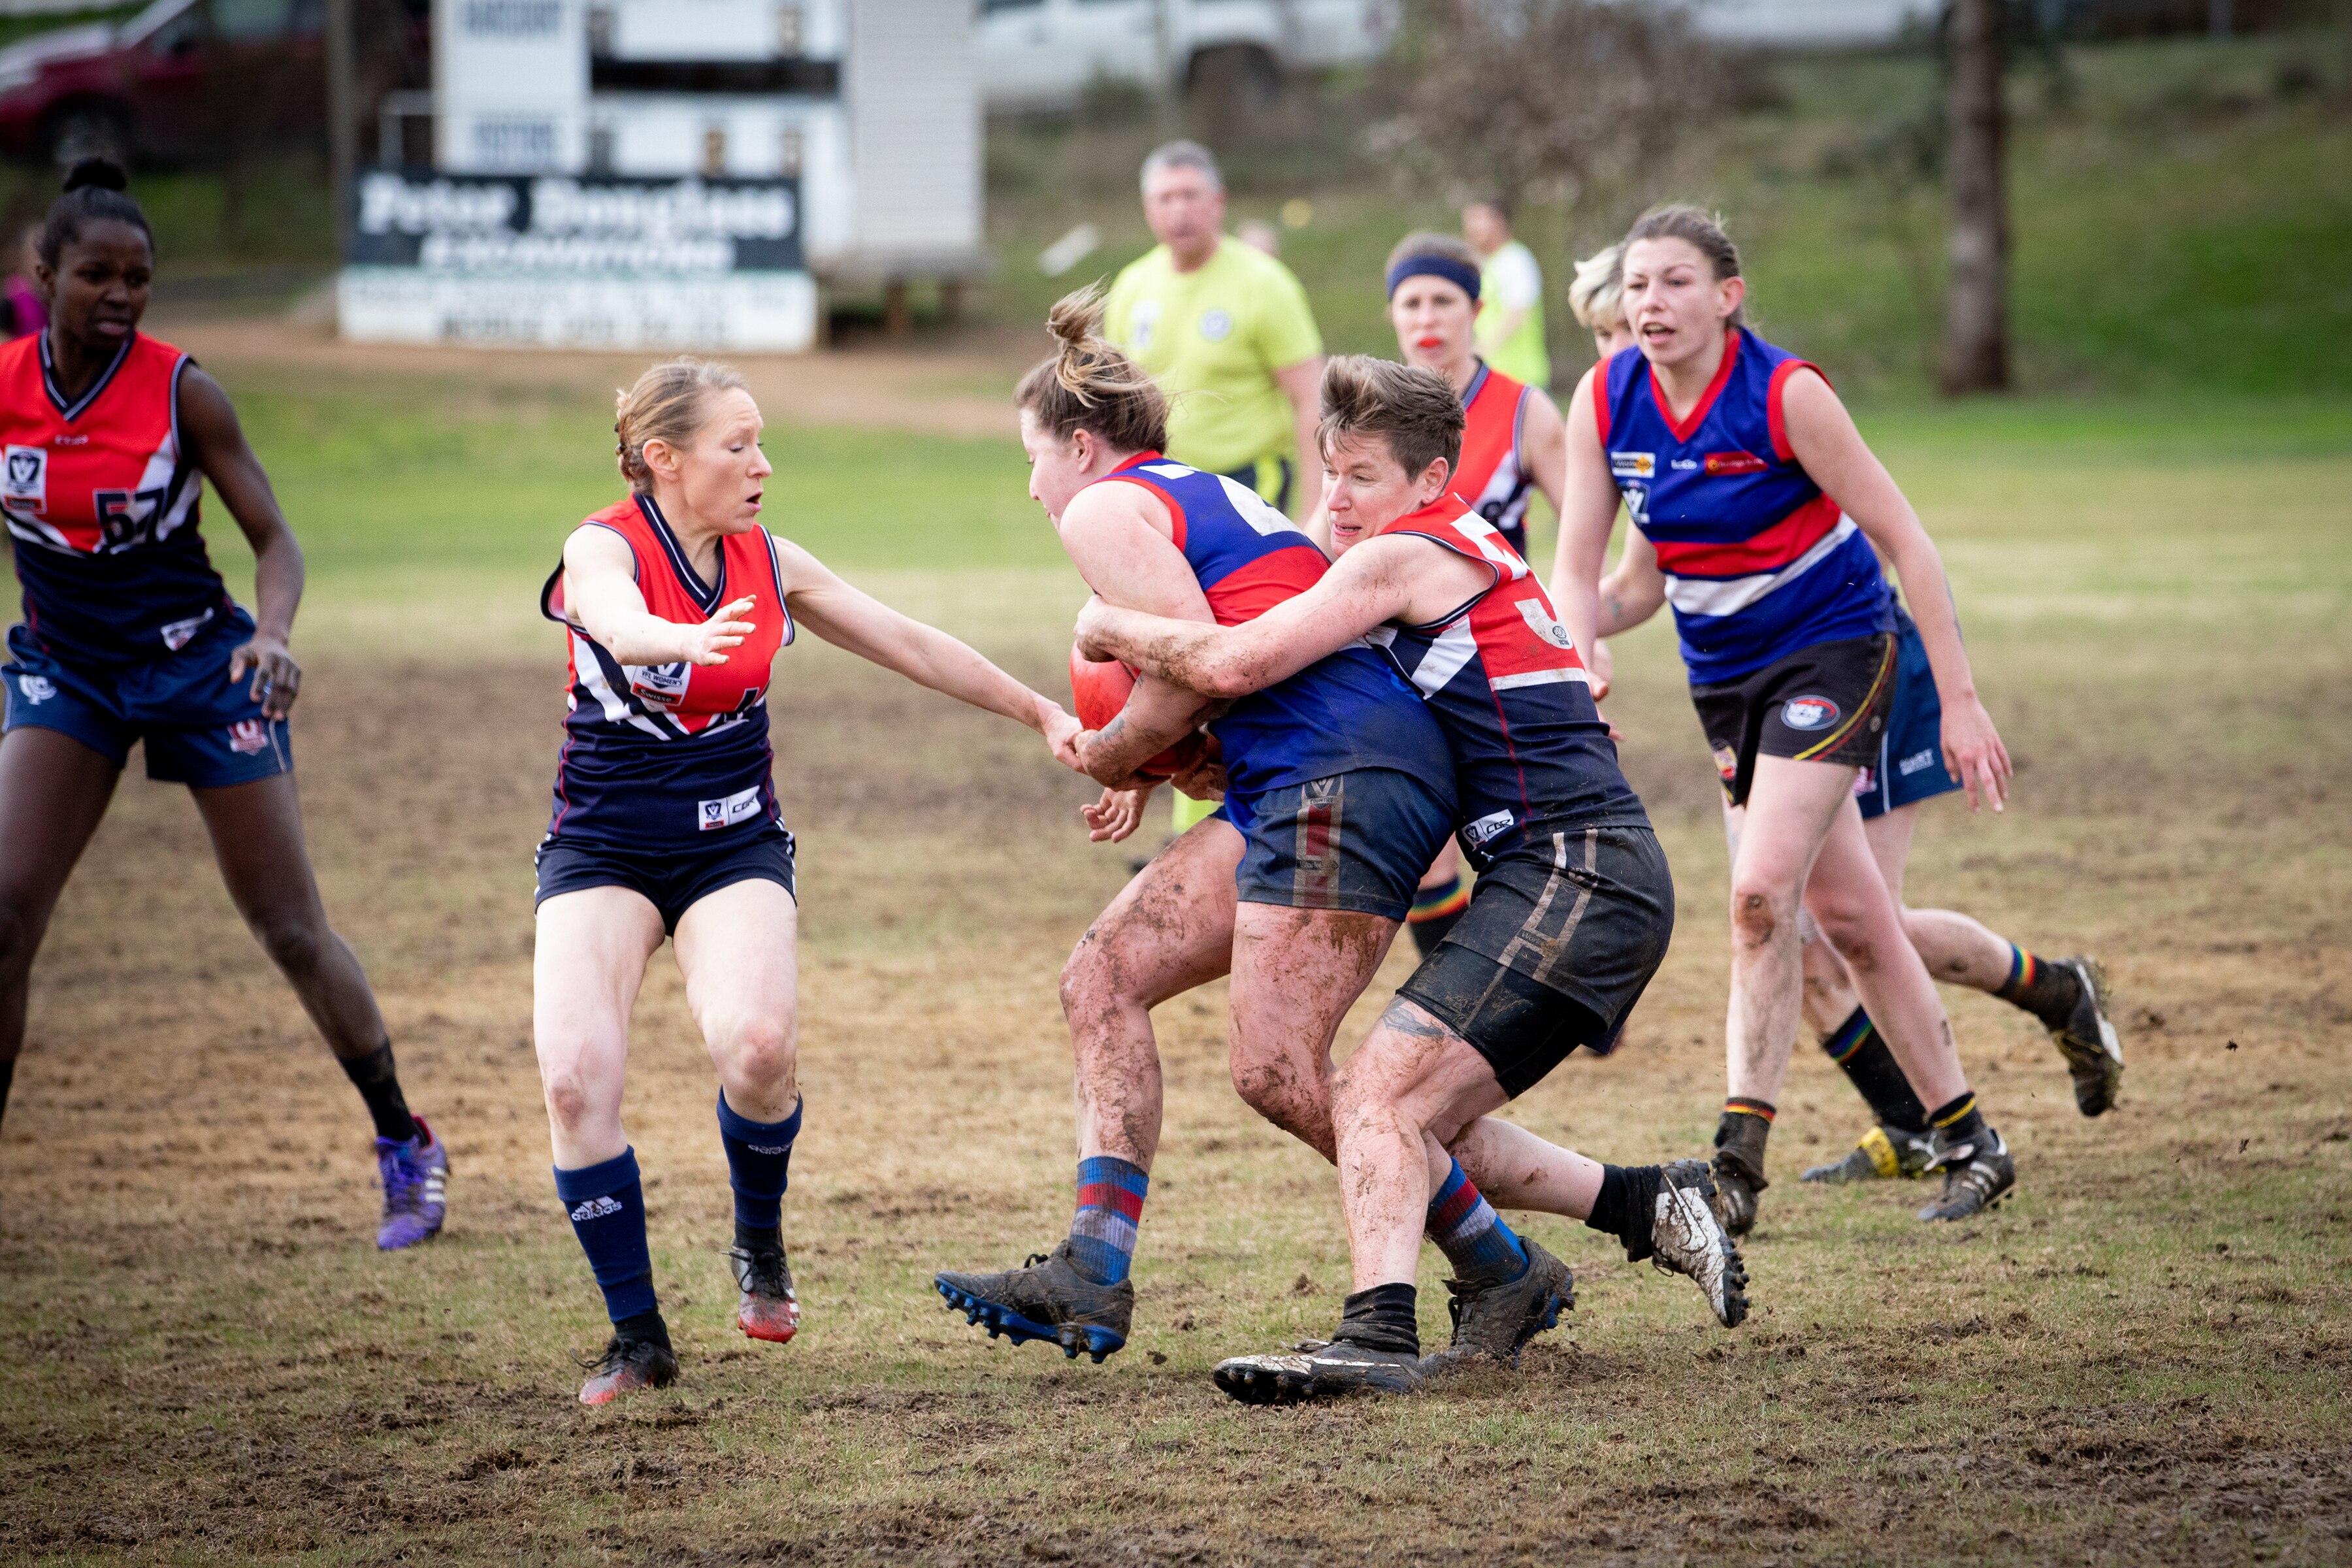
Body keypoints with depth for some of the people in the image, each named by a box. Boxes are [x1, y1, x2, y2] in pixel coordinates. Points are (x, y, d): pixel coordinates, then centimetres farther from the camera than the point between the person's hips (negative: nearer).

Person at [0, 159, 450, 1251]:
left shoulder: (180, 391, -15)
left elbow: (273, 536, -10)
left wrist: (272, 636, -28)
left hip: (195, 661, -2)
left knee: (293, 931, 3)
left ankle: (406, 1147, 20)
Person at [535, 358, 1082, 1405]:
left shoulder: (771, 566, 3)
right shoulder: (604, 548, -12)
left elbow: (910, 647, 13)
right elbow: (615, 617, -37)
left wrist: (1040, 713, 14)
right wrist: (681, 638, -59)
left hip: (733, 847, 2)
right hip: (600, 848, -2)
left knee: (756, 1045, -26)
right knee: (575, 1076, -22)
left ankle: (760, 1246, 5)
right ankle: (637, 1336, -5)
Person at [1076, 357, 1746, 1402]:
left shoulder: (1404, 558, -7)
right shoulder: (1462, 554, 23)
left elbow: (1233, 664, -14)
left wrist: (1109, 627, 3)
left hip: (1570, 875, -10)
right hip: (1593, 883, 10)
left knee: (1377, 1100, -18)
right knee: (1422, 1133, 13)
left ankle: (1379, 1333, -34)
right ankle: (1651, 1207, 14)